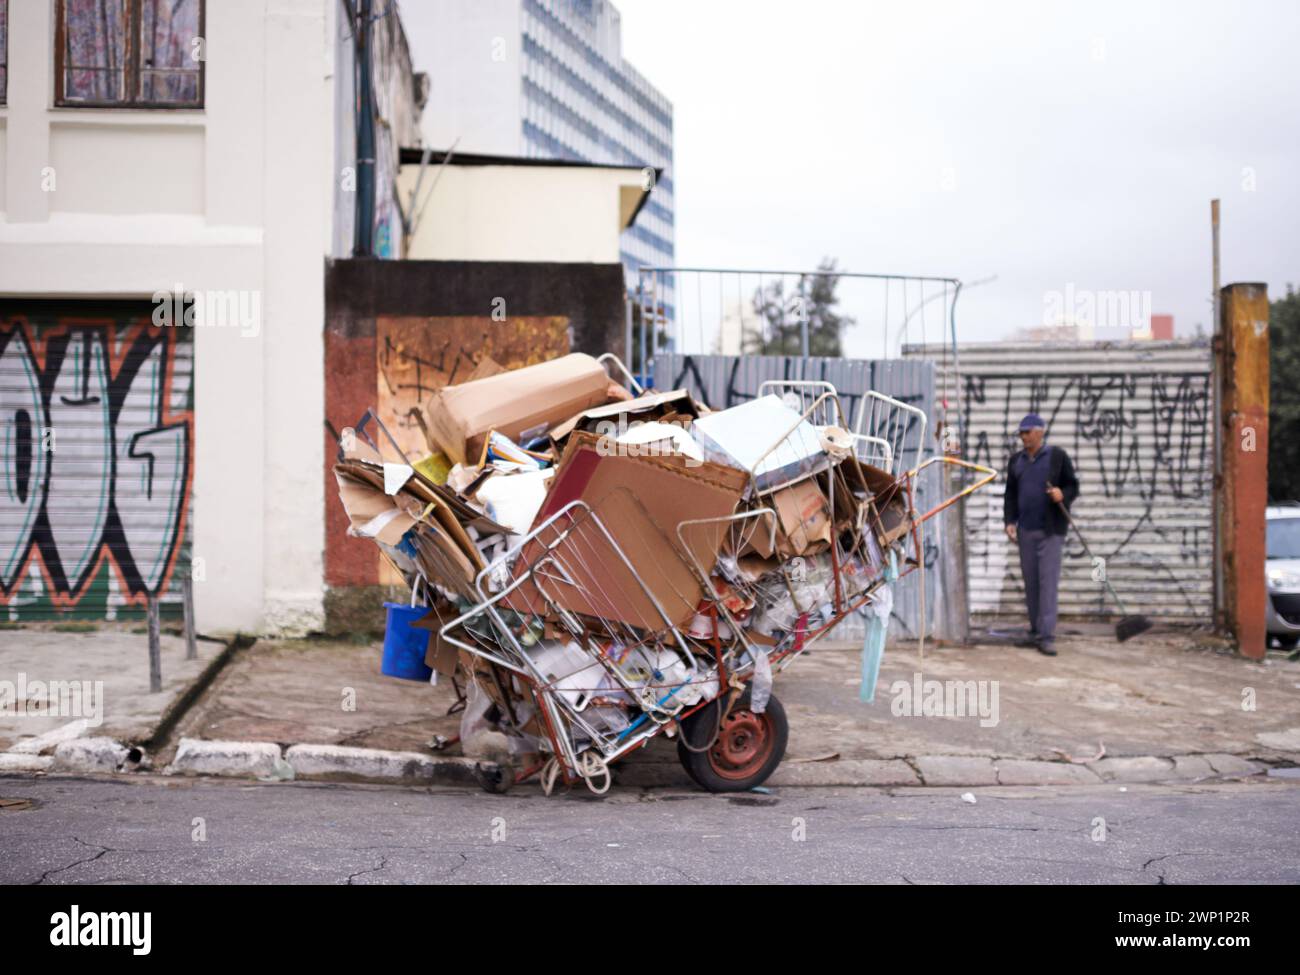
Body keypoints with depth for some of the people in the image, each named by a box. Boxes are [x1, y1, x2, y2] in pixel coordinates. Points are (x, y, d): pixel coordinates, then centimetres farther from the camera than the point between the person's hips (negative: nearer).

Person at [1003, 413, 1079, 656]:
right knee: (1030, 582, 8)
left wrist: (1062, 495, -19)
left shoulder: (1057, 456, 0)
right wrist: (1010, 521, 6)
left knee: (1048, 582, -9)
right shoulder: (1016, 460, 15)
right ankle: (1036, 632, 18)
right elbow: (1010, 494, 18)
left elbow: (1073, 486, 2)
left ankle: (1047, 637, -11)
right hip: (1025, 531, 5)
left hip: (1051, 530, -5)